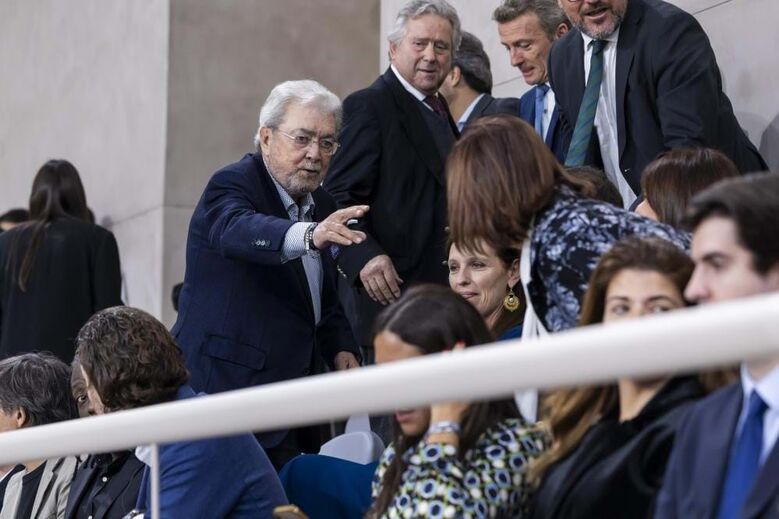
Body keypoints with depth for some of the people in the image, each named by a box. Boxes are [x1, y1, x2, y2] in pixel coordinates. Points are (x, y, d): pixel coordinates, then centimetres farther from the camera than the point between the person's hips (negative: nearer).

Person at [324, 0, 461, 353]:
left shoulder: (439, 110, 20)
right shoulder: (369, 106, -7)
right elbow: (340, 197, -15)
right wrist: (364, 256, -30)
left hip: (445, 296, 8)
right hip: (397, 296, -8)